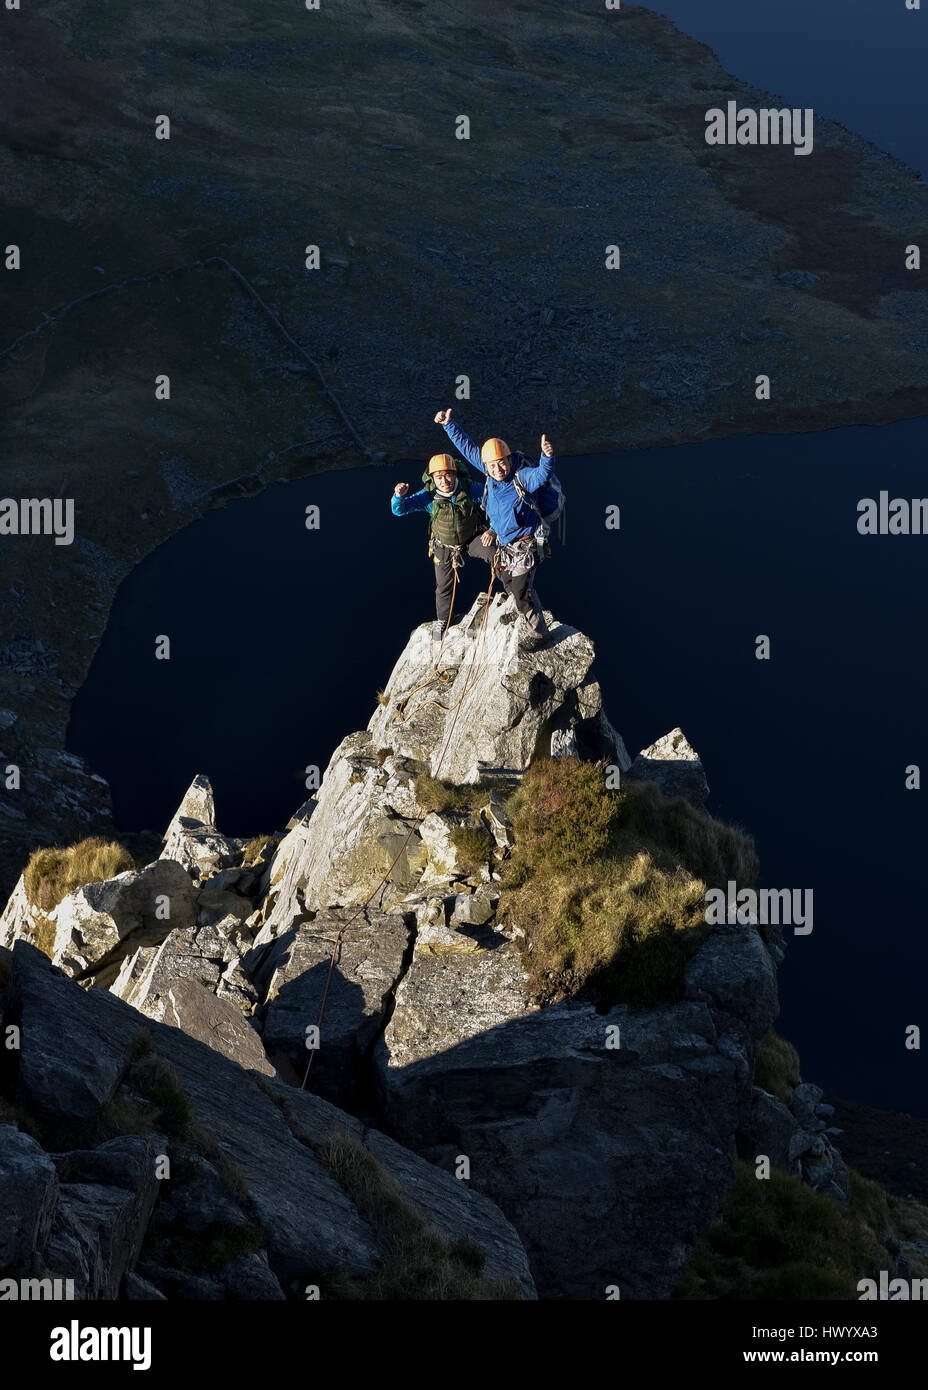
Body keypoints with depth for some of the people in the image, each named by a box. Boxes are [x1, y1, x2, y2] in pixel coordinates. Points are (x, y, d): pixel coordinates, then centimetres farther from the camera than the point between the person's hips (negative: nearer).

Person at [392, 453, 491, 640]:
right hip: (444, 546, 1)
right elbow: (399, 510, -25)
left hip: (473, 538, -1)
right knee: (444, 586, 15)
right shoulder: (428, 496, -24)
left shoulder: (470, 489, -27)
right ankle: (442, 620, 43)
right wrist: (399, 496, -47)